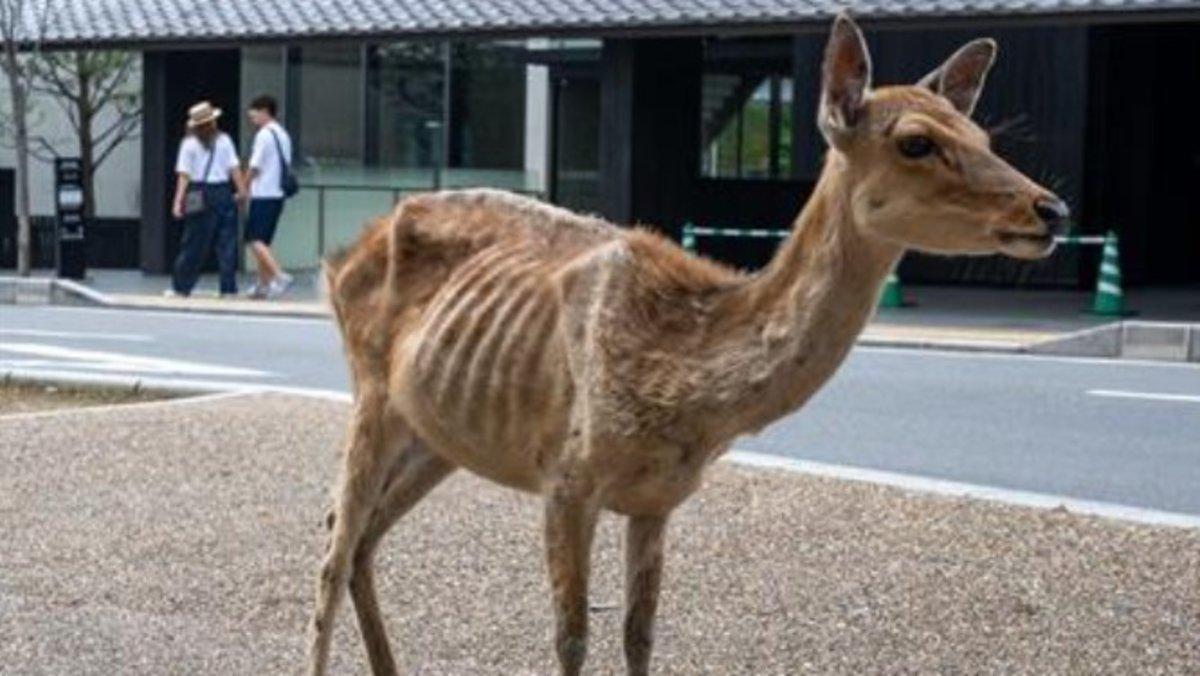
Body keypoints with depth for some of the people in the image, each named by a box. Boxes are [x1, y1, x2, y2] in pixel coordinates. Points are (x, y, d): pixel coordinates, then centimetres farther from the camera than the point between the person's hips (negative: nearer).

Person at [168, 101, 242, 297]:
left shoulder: (189, 143, 0)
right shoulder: (224, 140, 3)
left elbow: (184, 175, -6)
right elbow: (235, 169, -2)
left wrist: (178, 201, -7)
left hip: (200, 195, -1)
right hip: (223, 192, 1)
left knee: (193, 244, 6)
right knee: (226, 243, 3)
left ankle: (180, 286, 11)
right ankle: (228, 288, 1)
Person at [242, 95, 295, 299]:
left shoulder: (264, 134, -10)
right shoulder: (283, 135, 15)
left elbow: (254, 167, -11)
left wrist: (242, 189, 0)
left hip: (263, 195, -9)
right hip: (279, 193, 9)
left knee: (255, 240, -10)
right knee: (262, 241, 15)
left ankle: (280, 276, -23)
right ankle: (264, 284, 17)